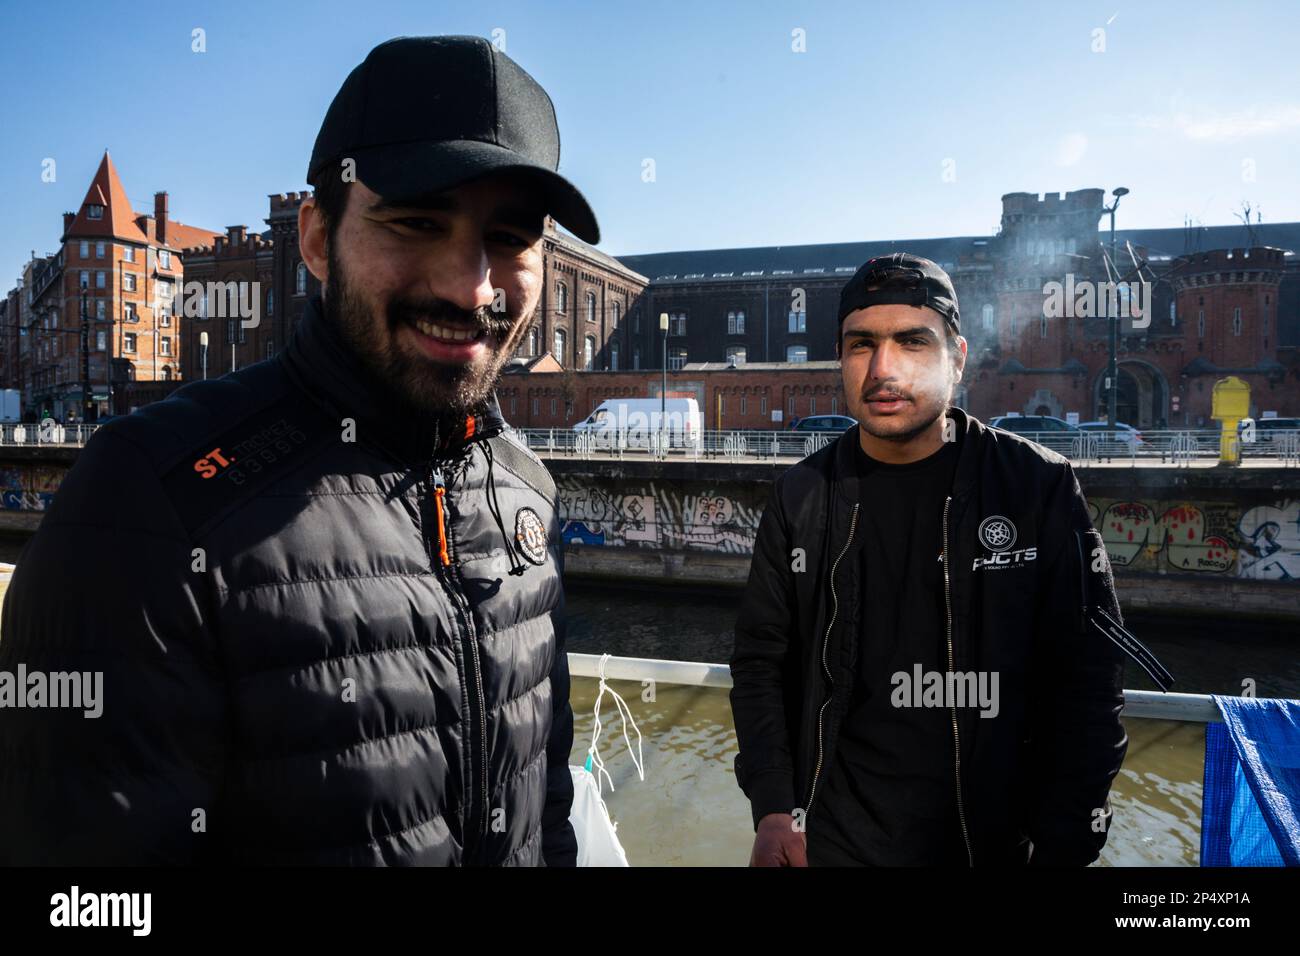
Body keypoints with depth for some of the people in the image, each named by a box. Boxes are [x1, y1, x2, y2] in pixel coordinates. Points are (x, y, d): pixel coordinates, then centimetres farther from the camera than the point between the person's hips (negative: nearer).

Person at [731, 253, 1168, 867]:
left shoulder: (1038, 487, -10)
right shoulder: (802, 498, -4)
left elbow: (1087, 680, -8)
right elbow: (761, 660, 1)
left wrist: (1062, 849, -11)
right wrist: (772, 809, -7)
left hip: (993, 842, -1)